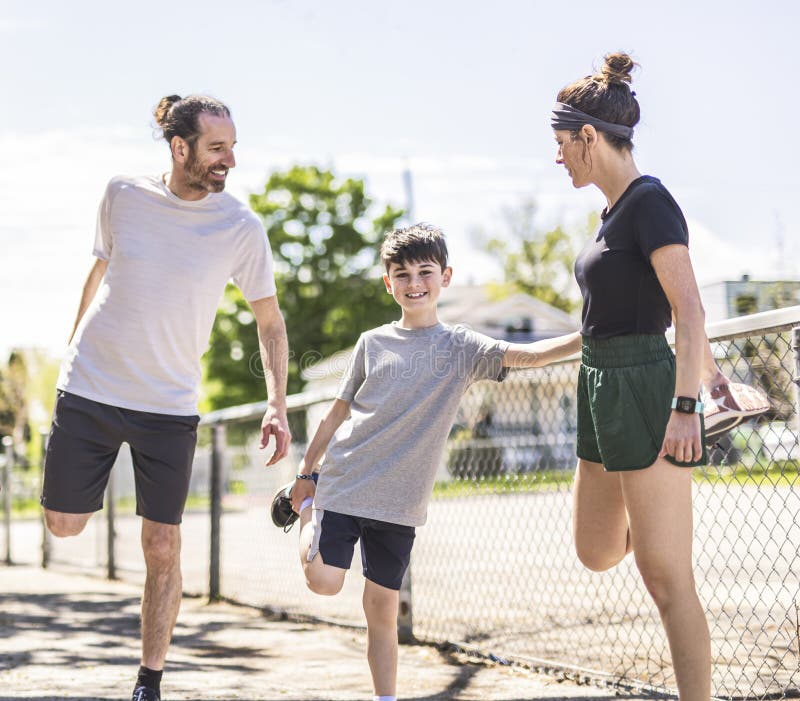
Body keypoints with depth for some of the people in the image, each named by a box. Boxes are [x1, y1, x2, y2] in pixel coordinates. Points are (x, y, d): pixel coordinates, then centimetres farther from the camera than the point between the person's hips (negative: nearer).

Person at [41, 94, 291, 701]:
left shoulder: (242, 227, -7)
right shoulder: (123, 195, -3)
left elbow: (270, 321, 1)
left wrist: (277, 406, -9)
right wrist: (73, 343, 21)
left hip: (170, 407, -1)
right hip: (89, 390, 1)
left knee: (162, 548, -1)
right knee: (65, 525, 3)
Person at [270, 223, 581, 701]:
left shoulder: (460, 347, 2)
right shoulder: (373, 343, 5)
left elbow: (525, 355, -13)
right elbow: (338, 414, 12)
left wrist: (589, 339, -29)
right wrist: (306, 473, 15)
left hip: (400, 502, 0)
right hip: (343, 483, 0)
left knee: (383, 609, 2)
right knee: (324, 582, -10)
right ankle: (307, 509, 19)